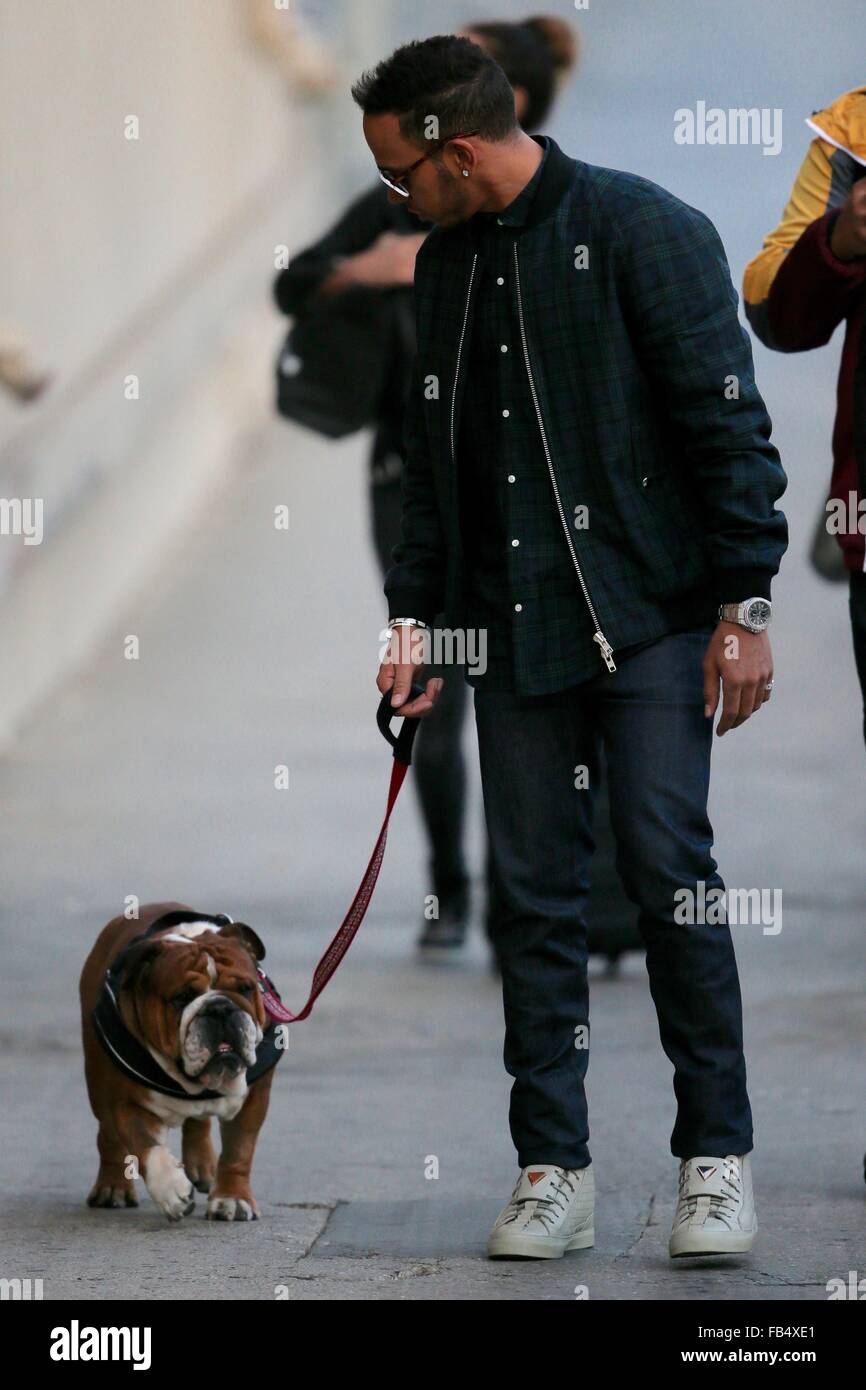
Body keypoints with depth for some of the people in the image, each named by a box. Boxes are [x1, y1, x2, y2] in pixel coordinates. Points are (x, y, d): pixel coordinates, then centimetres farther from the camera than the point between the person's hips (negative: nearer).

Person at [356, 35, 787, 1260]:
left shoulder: (643, 231, -8)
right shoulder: (444, 265, 13)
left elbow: (727, 423, -9)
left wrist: (745, 605, -13)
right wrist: (413, 615, 14)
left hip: (651, 617, -6)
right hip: (516, 631, 6)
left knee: (668, 863, -10)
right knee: (535, 895, 3)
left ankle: (717, 1158, 1)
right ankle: (554, 1171, 9)